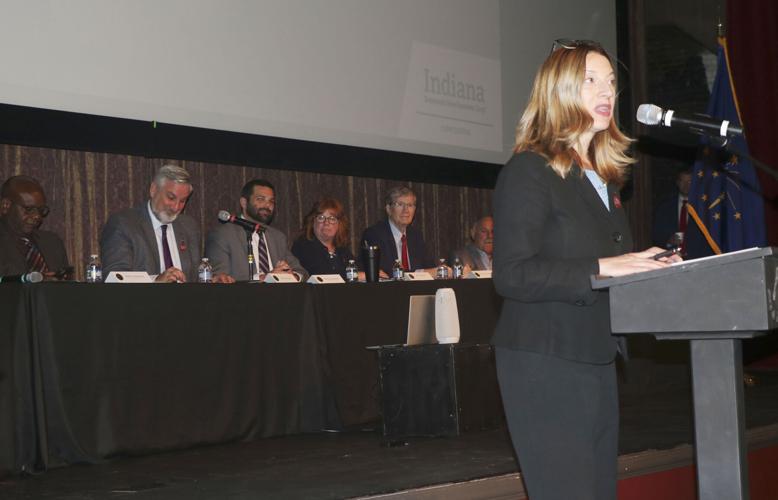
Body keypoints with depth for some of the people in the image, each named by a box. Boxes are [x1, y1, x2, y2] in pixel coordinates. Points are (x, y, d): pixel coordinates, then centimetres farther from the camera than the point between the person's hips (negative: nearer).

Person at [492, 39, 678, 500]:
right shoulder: (529, 170, -9)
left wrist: (647, 267, 4)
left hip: (597, 361, 8)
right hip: (544, 363, -8)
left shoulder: (605, 177, 16)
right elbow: (512, 275, -19)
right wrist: (601, 268, -23)